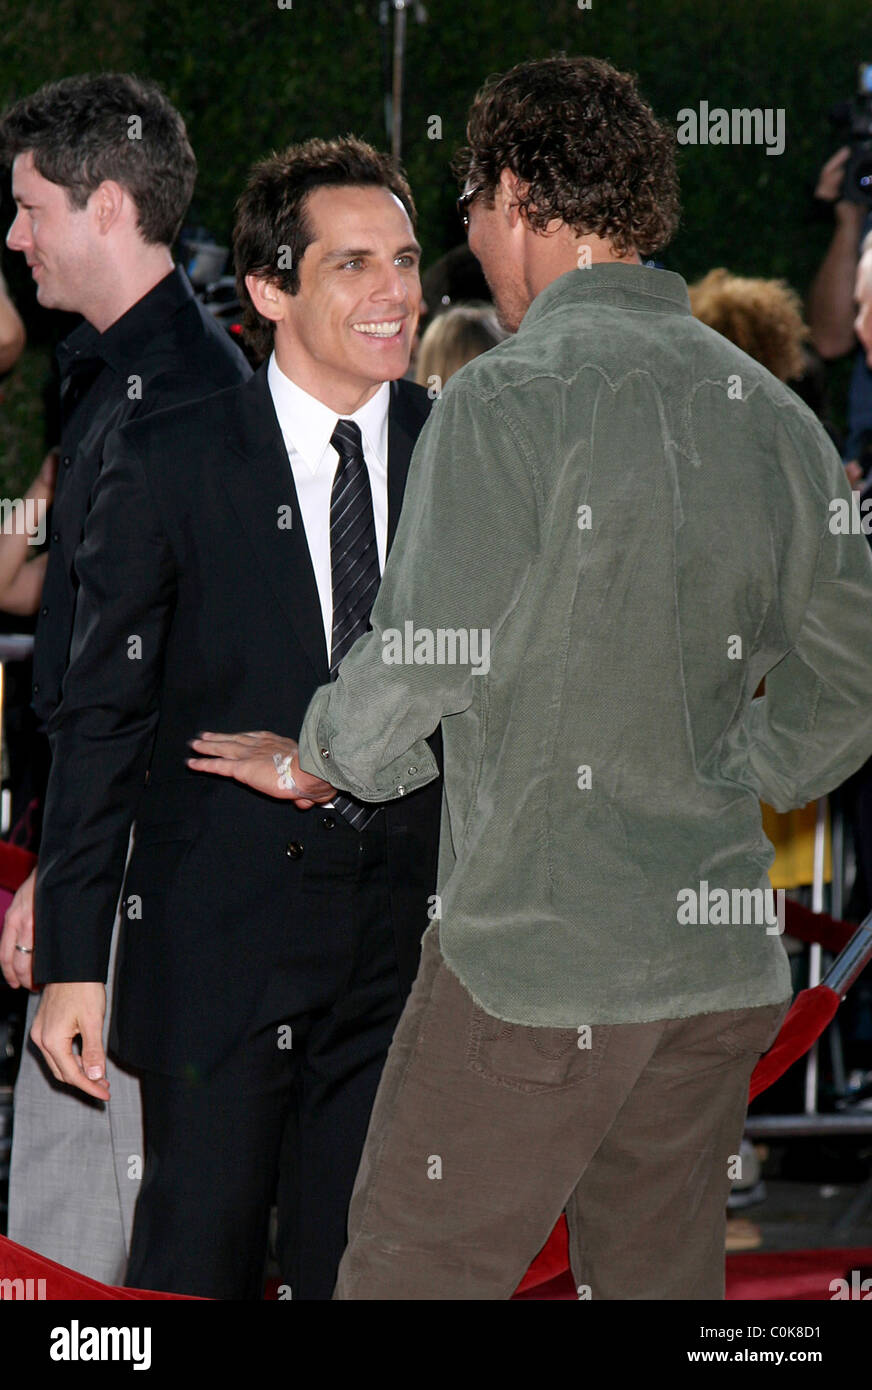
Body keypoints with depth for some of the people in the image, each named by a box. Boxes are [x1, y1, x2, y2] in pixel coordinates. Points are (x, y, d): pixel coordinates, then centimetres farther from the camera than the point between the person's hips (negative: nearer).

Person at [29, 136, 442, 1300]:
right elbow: (100, 720, -2)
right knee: (197, 1260, 1)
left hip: (406, 939, 3)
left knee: (354, 1261, 7)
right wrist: (71, 960, -6)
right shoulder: (167, 466, -4)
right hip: (218, 939, -3)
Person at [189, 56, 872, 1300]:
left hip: (536, 956, -7)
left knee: (410, 1278, 1)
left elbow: (420, 670, -13)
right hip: (724, 965, 7)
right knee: (660, 1282, 13)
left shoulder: (513, 399, -12)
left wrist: (310, 762, 6)